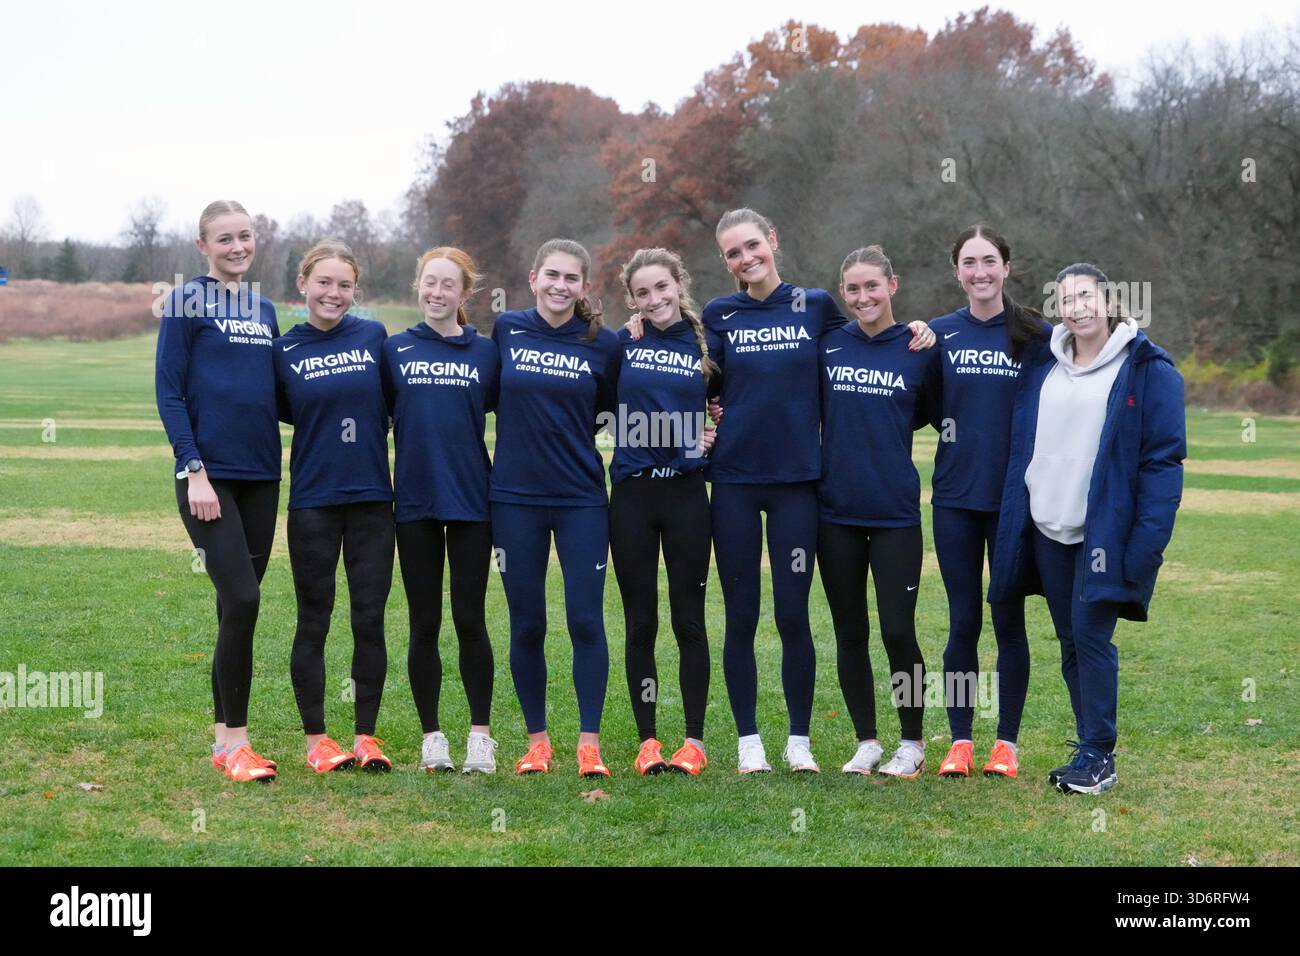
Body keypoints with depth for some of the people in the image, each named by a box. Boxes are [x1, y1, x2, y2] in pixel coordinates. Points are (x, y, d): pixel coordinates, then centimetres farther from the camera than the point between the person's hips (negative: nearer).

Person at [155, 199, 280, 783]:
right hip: (210, 475, -6)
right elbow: (168, 391, -7)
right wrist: (194, 471, -14)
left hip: (261, 477, 6)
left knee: (238, 608, 8)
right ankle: (234, 740, -5)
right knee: (242, 600, -14)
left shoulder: (264, 309, 15)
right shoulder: (187, 303, -3)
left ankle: (223, 734, 17)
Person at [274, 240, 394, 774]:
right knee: (314, 621, 4)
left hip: (372, 497, 1)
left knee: (370, 619, 3)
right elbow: (286, 414, 11)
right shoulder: (284, 351, 0)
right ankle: (316, 740, 13)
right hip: (314, 501, -1)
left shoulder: (374, 337, 3)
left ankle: (366, 737, 13)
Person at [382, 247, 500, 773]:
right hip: (415, 499, 1)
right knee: (424, 623, 6)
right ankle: (432, 735, 15)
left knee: (470, 620, 2)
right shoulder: (395, 350, 6)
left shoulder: (486, 352, 5)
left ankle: (481, 733, 11)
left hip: (472, 499, -1)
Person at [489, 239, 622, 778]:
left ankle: (589, 743, 3)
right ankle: (537, 741, 18)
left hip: (581, 499, -1)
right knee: (526, 625, 6)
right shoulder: (506, 330, 2)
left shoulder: (604, 345, 0)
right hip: (514, 497, 1)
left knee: (586, 620, -5)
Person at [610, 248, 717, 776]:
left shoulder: (706, 344, 4)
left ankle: (695, 741, 10)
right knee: (640, 622, 5)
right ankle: (647, 740, 13)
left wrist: (717, 435, 0)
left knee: (688, 619, 3)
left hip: (686, 493, 0)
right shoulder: (621, 343, 3)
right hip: (632, 494, 1)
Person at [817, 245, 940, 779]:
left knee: (898, 630, -4)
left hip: (895, 513, -2)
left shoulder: (921, 349, -1)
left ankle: (912, 744, 13)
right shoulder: (826, 347, 2)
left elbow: (928, 414, 12)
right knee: (850, 632, 8)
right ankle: (866, 742, 20)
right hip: (836, 511, 2)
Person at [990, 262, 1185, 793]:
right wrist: (1014, 525, 5)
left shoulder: (1147, 369, -6)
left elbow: (1164, 459, -10)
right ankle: (1093, 751, 19)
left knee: (1090, 635, -9)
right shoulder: (1042, 366, 10)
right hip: (1047, 531, 6)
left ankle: (1097, 757, 2)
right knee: (1071, 643, 10)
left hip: (1105, 532, -5)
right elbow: (1022, 448, 14)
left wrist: (1146, 542, -16)